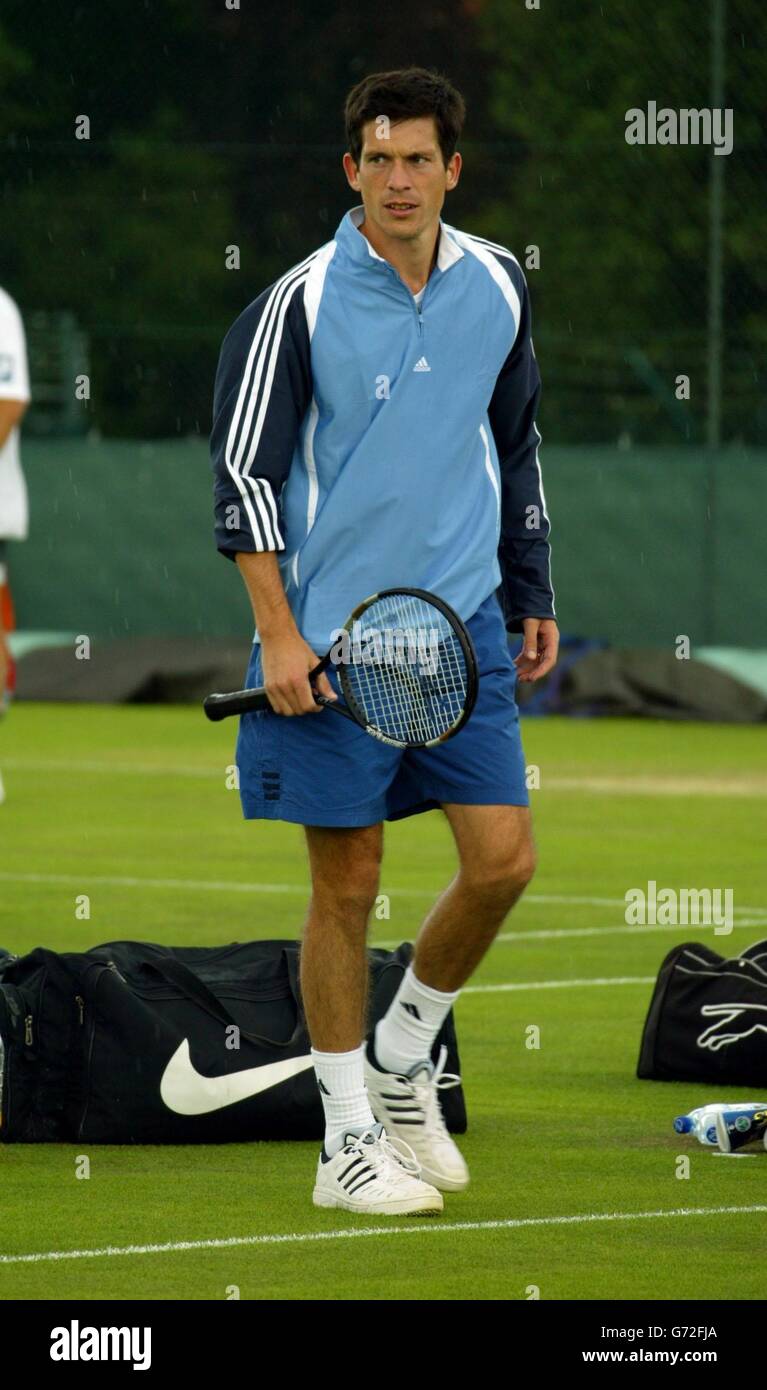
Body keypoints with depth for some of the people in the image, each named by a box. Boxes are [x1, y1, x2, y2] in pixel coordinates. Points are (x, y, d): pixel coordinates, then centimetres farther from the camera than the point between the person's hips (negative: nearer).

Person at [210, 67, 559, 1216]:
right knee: (347, 884, 0)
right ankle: (348, 1142, 10)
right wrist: (279, 634, -12)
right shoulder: (301, 302, -9)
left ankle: (403, 1058, 21)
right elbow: (243, 469, -7)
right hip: (331, 638, -4)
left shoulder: (497, 287, 5)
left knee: (504, 858, -3)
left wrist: (533, 596, 19)